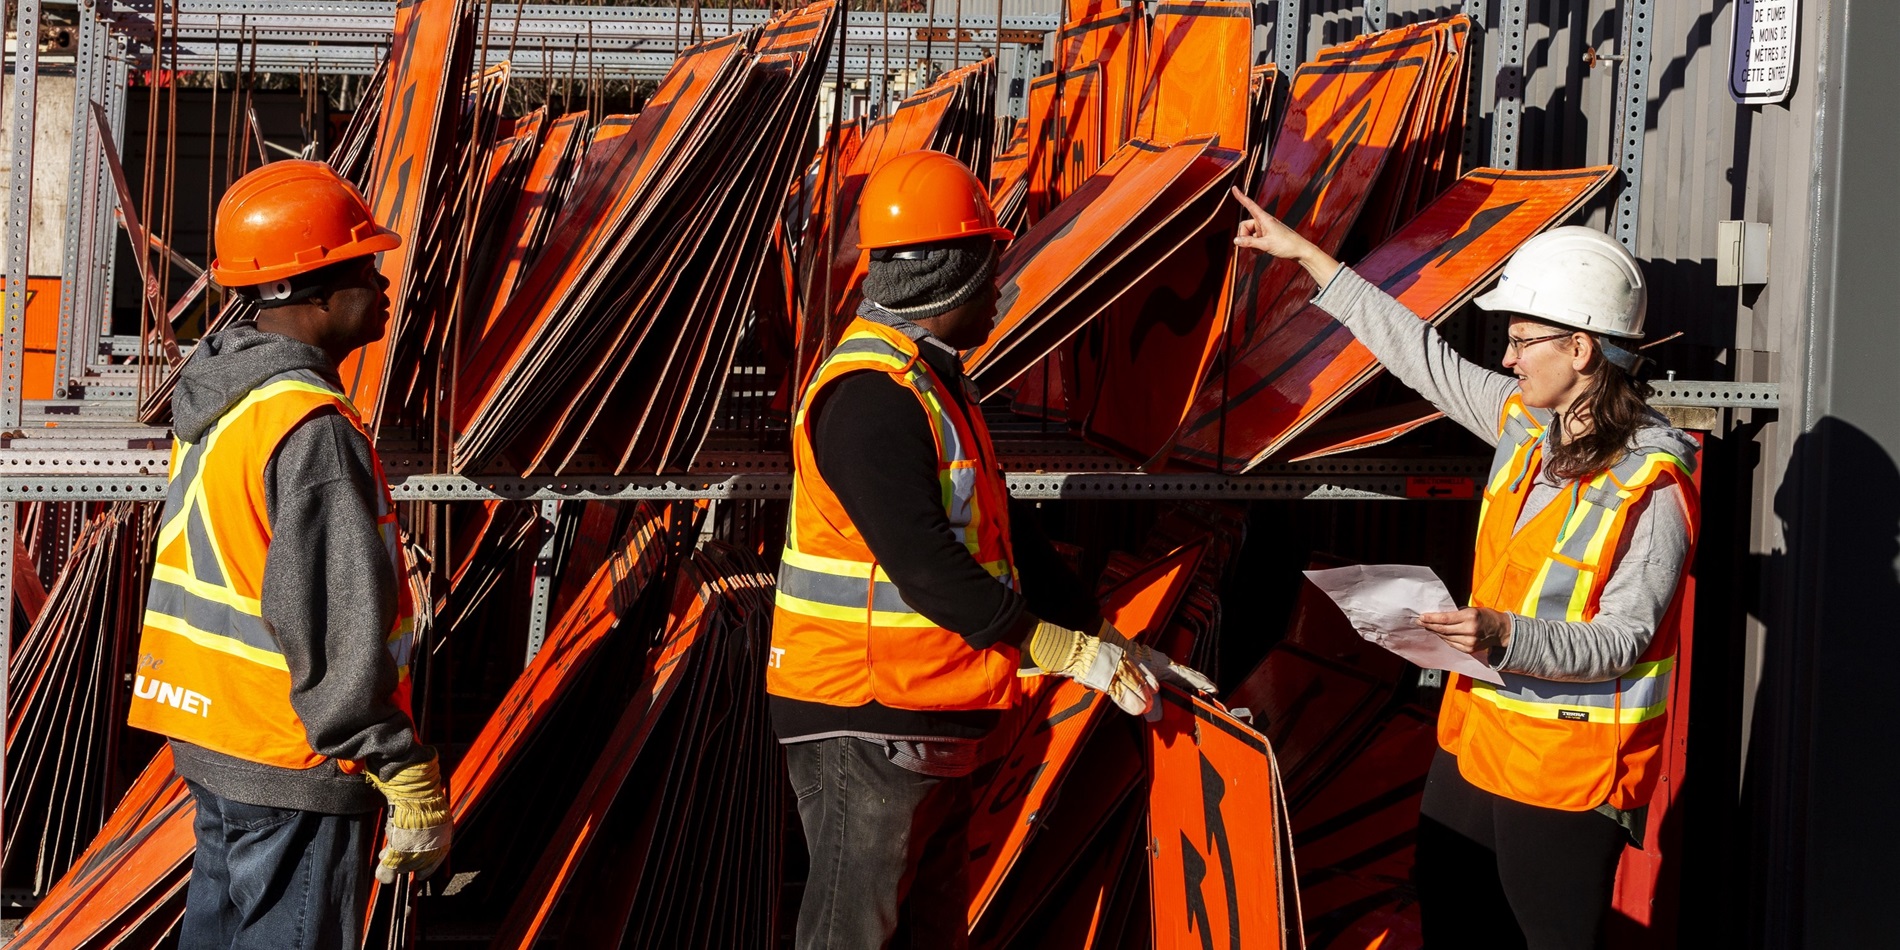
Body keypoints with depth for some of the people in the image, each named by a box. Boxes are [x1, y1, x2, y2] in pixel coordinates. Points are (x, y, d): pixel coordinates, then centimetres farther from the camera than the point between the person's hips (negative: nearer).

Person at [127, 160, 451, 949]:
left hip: (210, 739, 9)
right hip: (294, 767, -9)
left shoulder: (215, 394, 8)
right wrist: (411, 783, -20)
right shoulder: (313, 431, -23)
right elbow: (339, 638, -25)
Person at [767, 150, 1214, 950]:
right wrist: (1070, 651, -19)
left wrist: (1113, 642, 10)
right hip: (865, 721, -10)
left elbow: (1003, 529, 15)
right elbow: (925, 570, -27)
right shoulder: (870, 396, -20)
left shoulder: (931, 381, 14)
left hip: (931, 716, 10)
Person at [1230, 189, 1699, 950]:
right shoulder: (1525, 420, 2)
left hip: (1568, 764, -8)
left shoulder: (1652, 485, -20)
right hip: (1476, 735, 8)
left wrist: (1505, 638, -38)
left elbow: (1624, 639, -22)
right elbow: (1422, 353, 10)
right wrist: (1305, 255, 14)